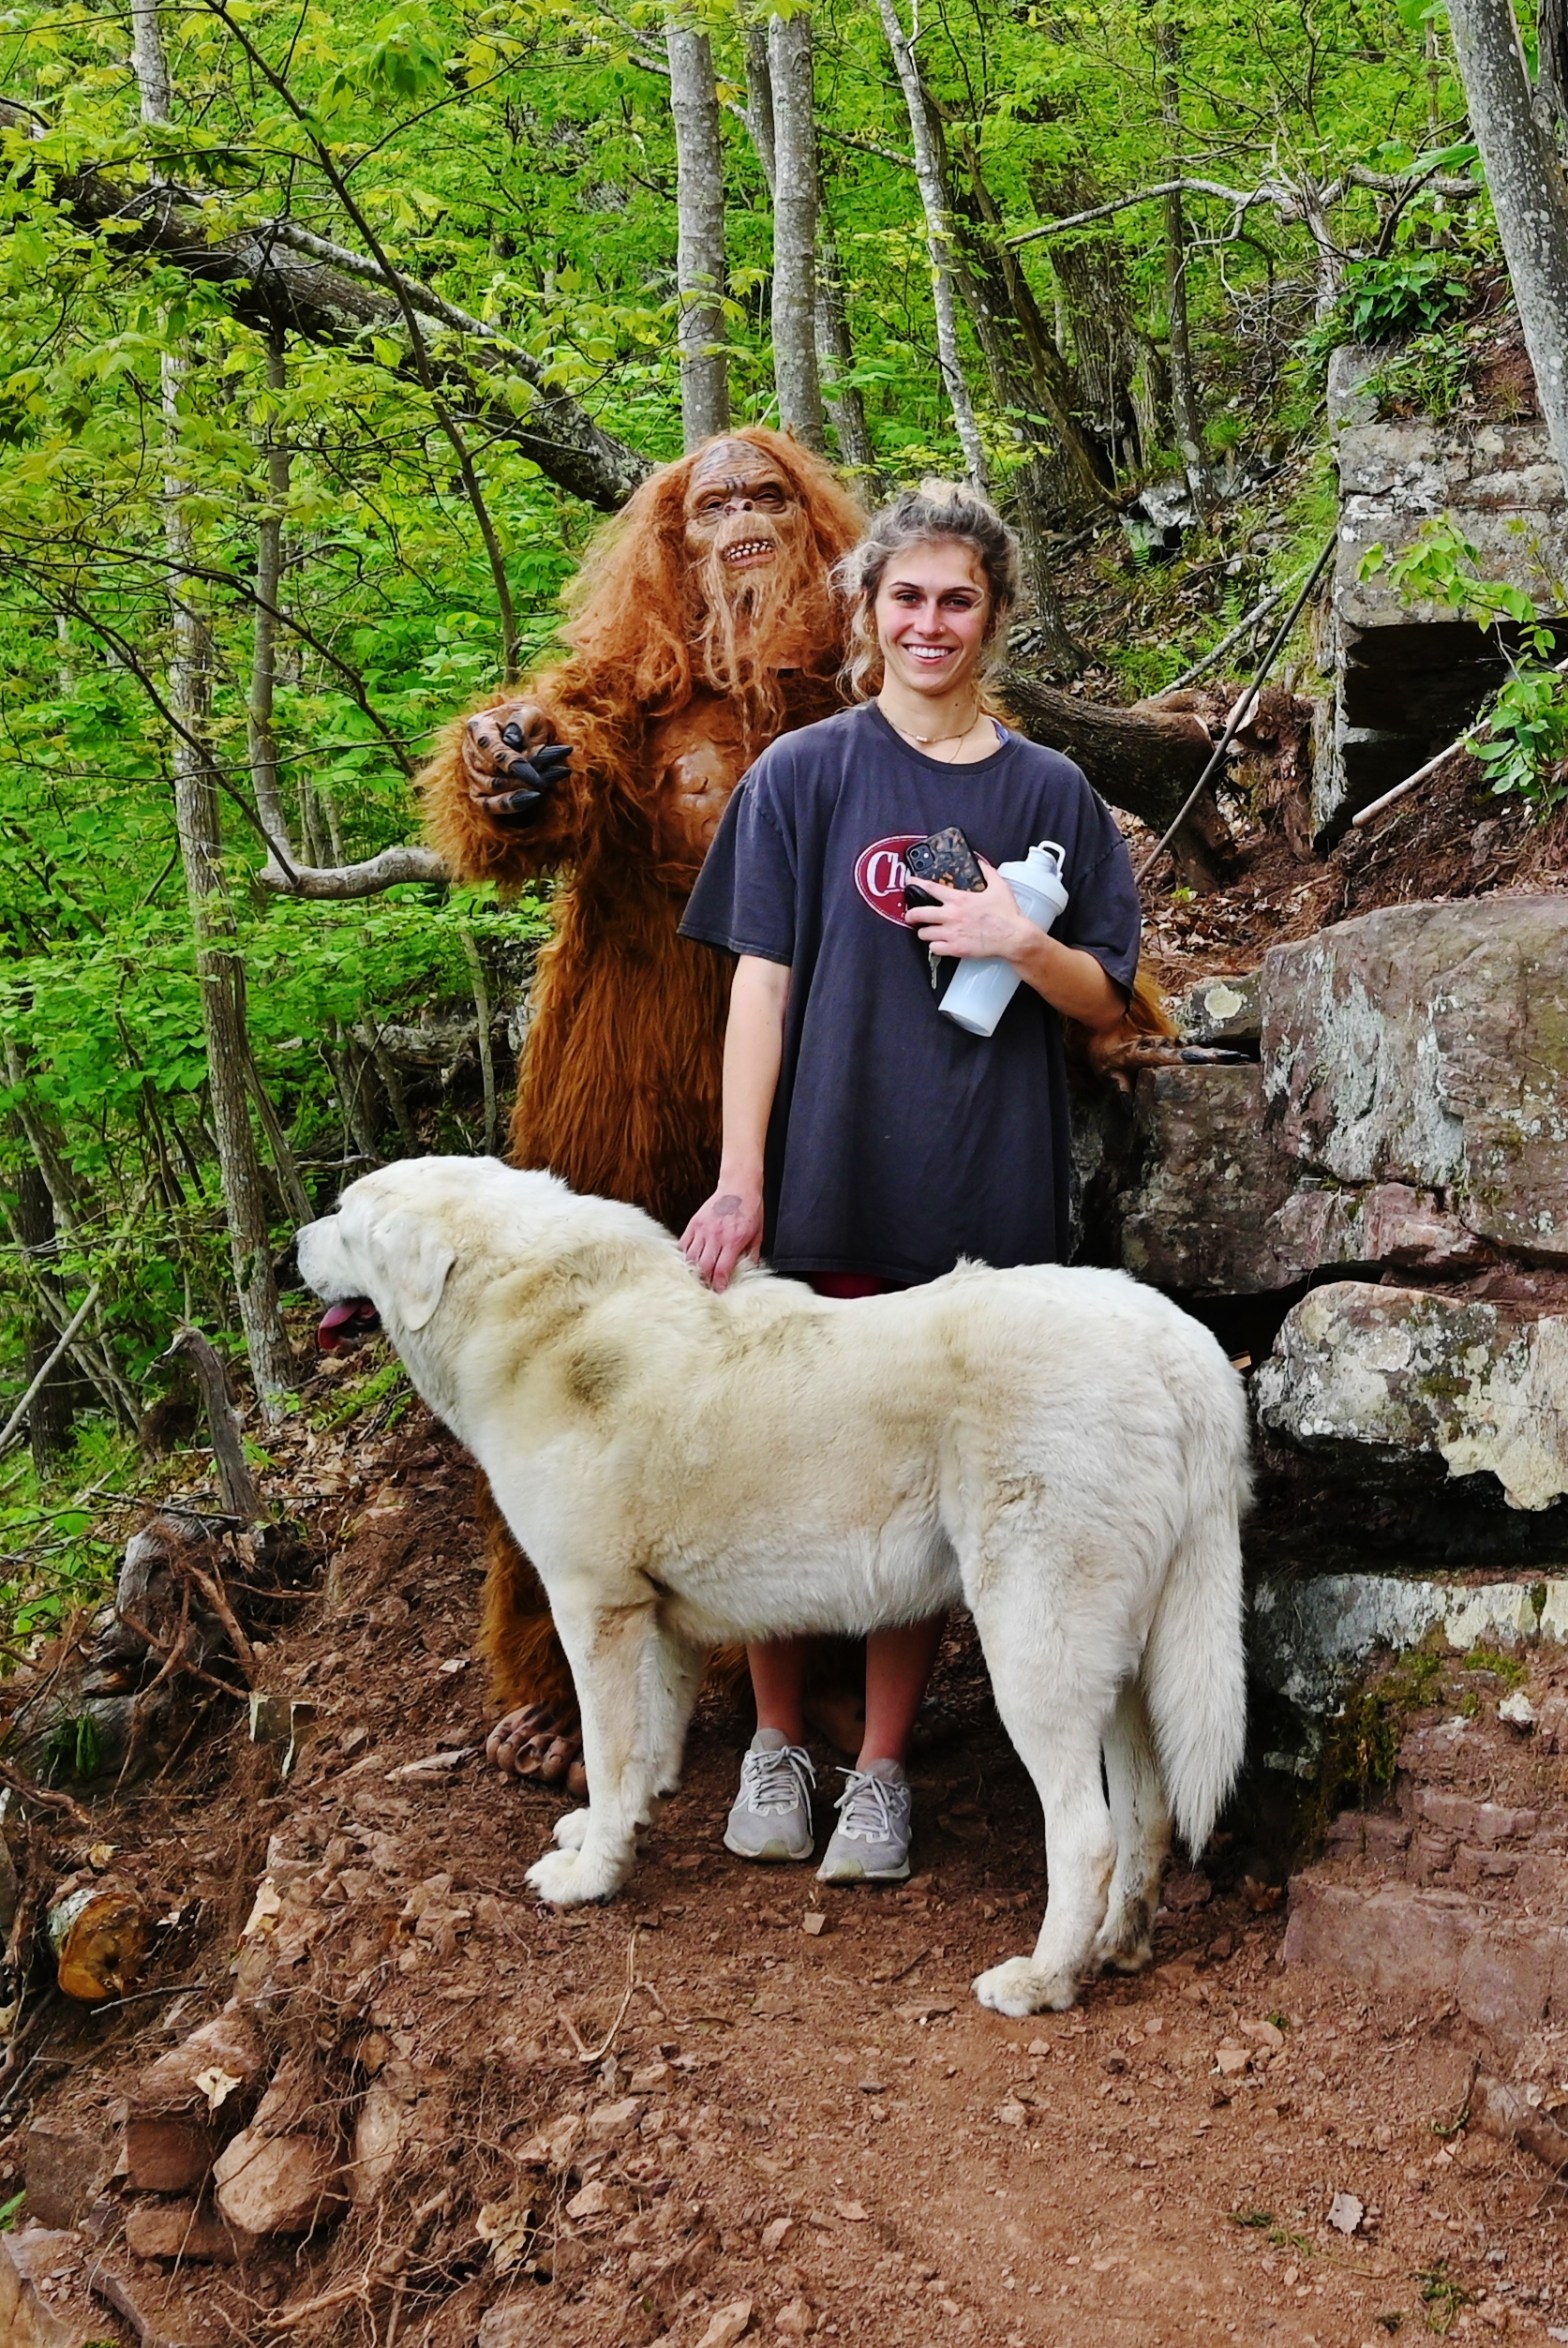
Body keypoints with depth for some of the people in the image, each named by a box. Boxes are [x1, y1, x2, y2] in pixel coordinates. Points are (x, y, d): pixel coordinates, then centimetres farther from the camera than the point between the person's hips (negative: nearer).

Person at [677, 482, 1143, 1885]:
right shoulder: (806, 773, 3)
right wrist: (740, 1180, -8)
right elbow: (762, 983, -1)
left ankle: (881, 1769, 20)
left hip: (986, 1195, 1)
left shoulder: (1050, 793, 8)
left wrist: (1024, 944, -11)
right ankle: (777, 1742, 23)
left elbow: (1107, 1002, 10)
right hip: (830, 1186, -1)